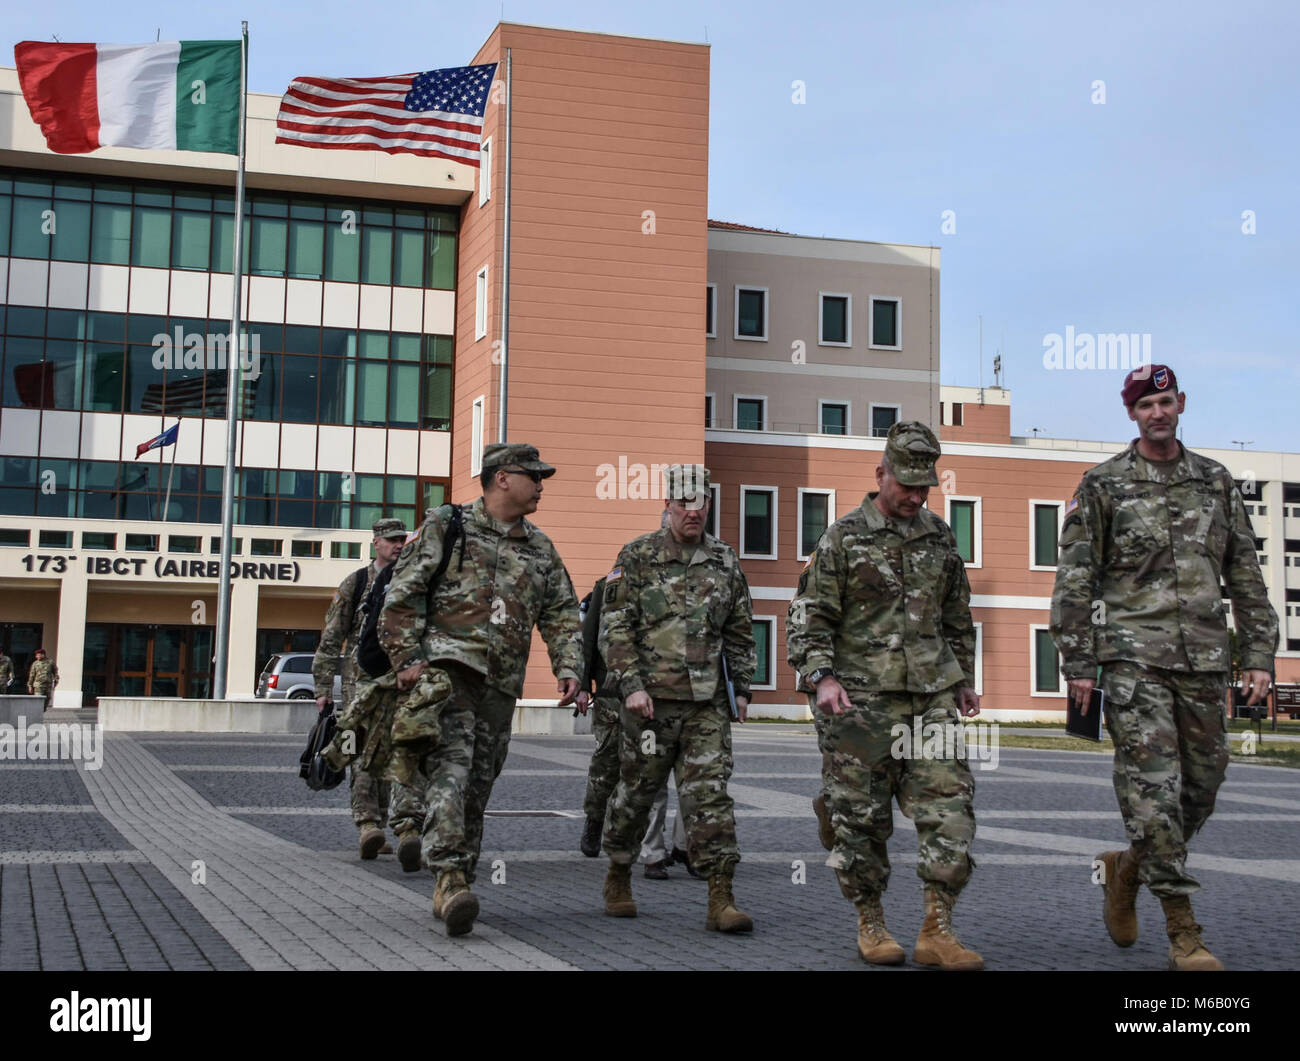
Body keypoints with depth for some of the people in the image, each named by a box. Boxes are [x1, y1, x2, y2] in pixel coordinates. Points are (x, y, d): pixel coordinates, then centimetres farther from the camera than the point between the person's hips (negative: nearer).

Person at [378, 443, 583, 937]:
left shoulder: (541, 549, 20)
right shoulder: (444, 526, 5)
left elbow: (561, 614, 18)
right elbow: (403, 594, 0)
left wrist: (568, 667, 2)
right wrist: (407, 658, -9)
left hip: (501, 685, 6)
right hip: (446, 665, -5)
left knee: (478, 786, 6)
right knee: (451, 767, -22)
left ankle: (452, 889, 15)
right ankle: (450, 876, -30)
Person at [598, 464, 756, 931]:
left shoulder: (724, 560, 10)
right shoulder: (637, 557, -1)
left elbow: (740, 630, 17)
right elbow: (615, 628, -4)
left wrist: (742, 687, 11)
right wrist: (631, 684, -13)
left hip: (708, 704, 2)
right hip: (650, 699, -2)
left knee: (710, 794, -5)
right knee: (636, 791, 9)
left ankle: (720, 900, -6)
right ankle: (618, 881, 29)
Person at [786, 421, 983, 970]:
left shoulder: (940, 537, 13)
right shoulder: (843, 538, -1)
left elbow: (957, 617, 24)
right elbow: (808, 617, -3)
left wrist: (964, 679, 24)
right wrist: (821, 677, -14)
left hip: (932, 698, 4)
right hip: (863, 701, -4)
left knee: (950, 807, -6)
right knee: (863, 819, 2)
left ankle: (937, 930, -1)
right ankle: (871, 925, 17)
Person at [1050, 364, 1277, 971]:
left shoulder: (1216, 482, 13)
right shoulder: (1103, 485, 3)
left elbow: (1246, 575, 14)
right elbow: (1075, 580, 1)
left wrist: (1258, 655, 7)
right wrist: (1077, 664, -5)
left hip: (1203, 659, 4)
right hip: (1134, 658, -4)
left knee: (1201, 788, 7)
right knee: (1153, 787, -10)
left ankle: (1126, 869, 32)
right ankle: (1183, 933, -6)